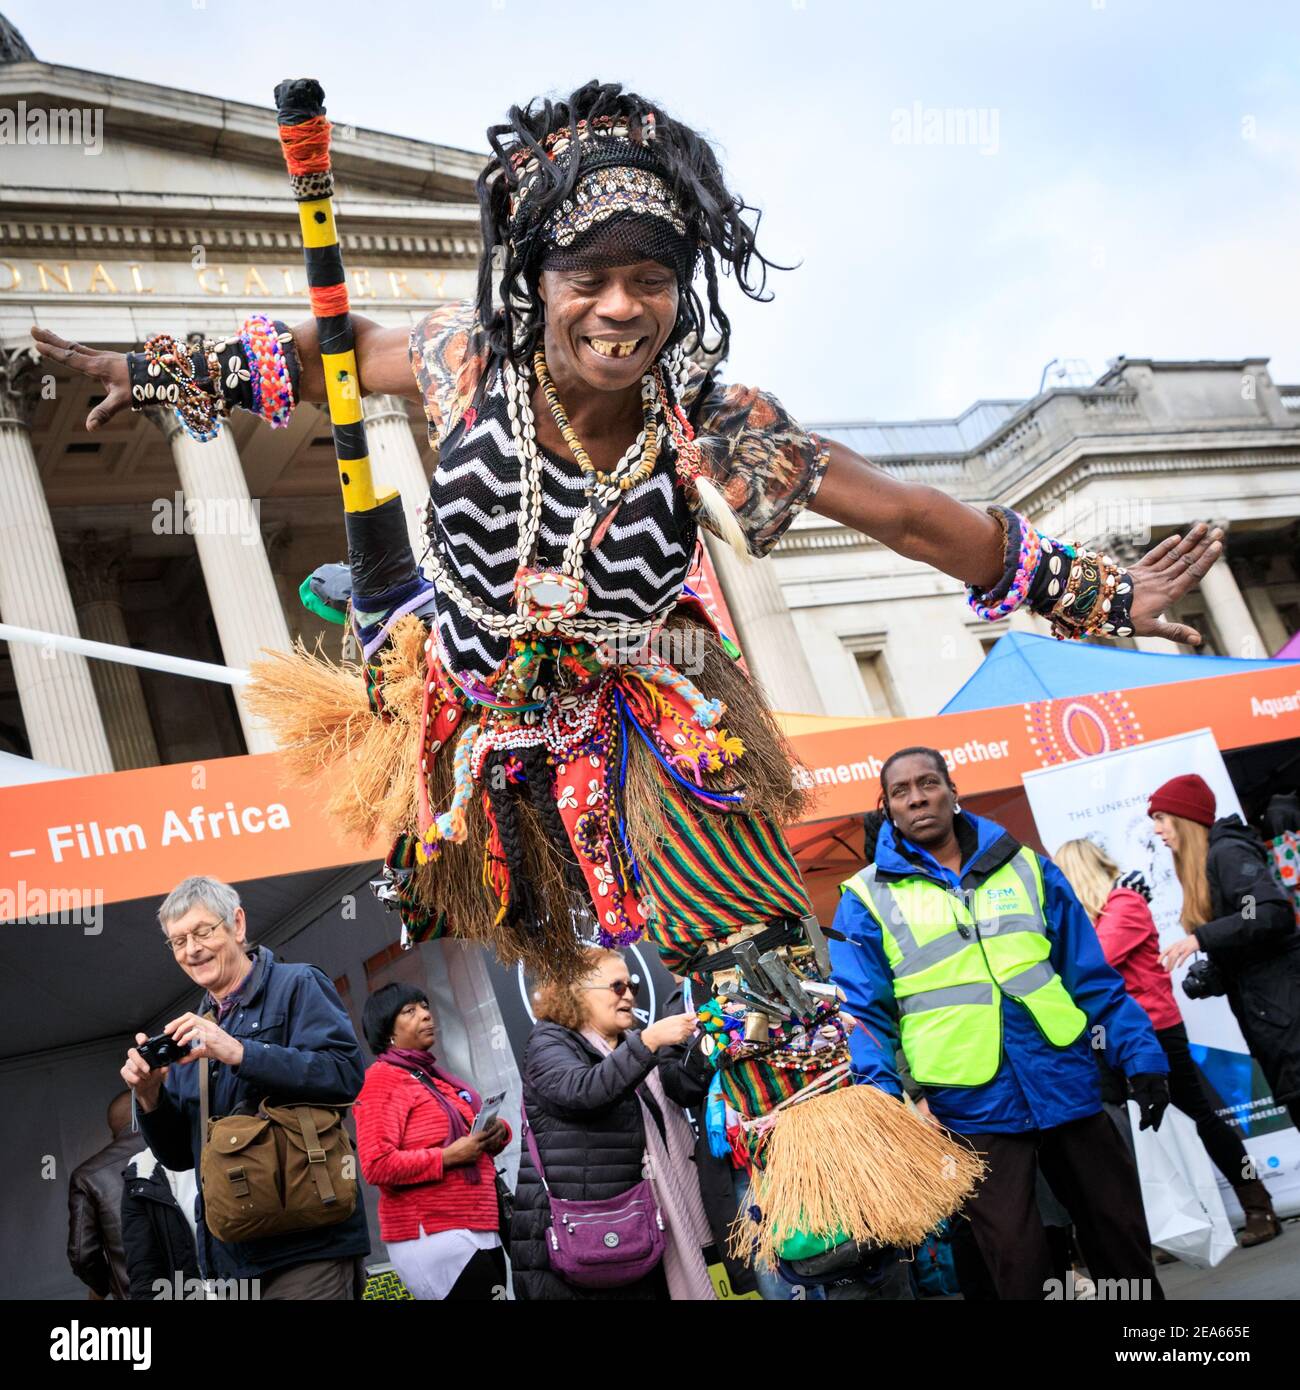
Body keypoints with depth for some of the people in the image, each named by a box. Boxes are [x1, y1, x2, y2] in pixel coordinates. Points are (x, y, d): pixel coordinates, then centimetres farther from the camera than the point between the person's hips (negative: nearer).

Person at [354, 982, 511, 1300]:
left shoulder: (435, 1075, 19)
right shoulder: (381, 1078, -7)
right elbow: (377, 1165, -17)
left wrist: (496, 1132, 3)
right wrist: (448, 1157, -18)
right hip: (432, 1237, -9)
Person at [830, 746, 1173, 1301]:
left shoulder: (1026, 867, 8)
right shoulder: (869, 898, 1)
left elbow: (1093, 978, 10)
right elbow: (862, 1015, -4)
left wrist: (1141, 1056, 3)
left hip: (1066, 1085, 3)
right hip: (972, 1108, -3)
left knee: (1123, 1241, 13)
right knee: (1018, 1262, 1)